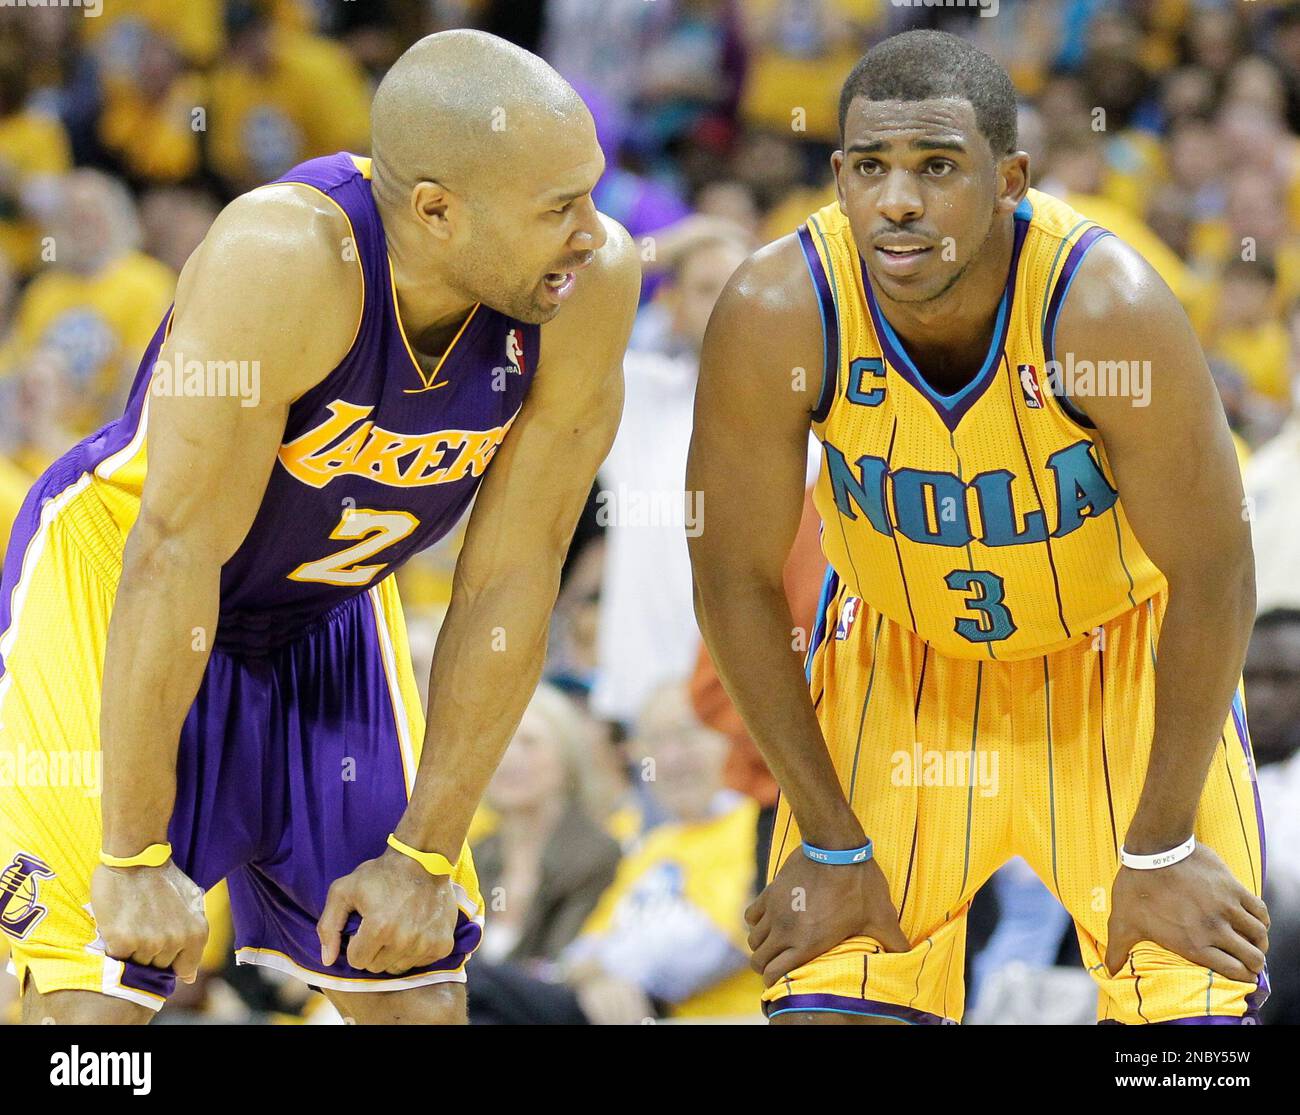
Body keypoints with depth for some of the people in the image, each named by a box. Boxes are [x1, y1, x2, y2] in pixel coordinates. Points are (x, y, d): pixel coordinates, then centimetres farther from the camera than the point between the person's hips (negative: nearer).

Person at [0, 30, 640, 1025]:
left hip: (328, 613, 5)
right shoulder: (286, 259, -36)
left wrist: (427, 854, -10)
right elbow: (175, 554, -31)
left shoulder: (593, 282, -22)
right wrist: (134, 856, -28)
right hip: (113, 581, -5)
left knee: (419, 995, 5)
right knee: (95, 992, -14)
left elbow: (511, 582, -14)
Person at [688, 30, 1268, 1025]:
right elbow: (738, 576, -14)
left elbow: (1211, 578, -21)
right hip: (899, 650, 1)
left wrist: (1160, 851, -15)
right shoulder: (776, 315, -28)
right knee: (826, 1003, -7)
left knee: (1196, 1006, -9)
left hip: (1123, 645, -1)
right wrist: (833, 845, -10)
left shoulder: (1108, 304, -32)